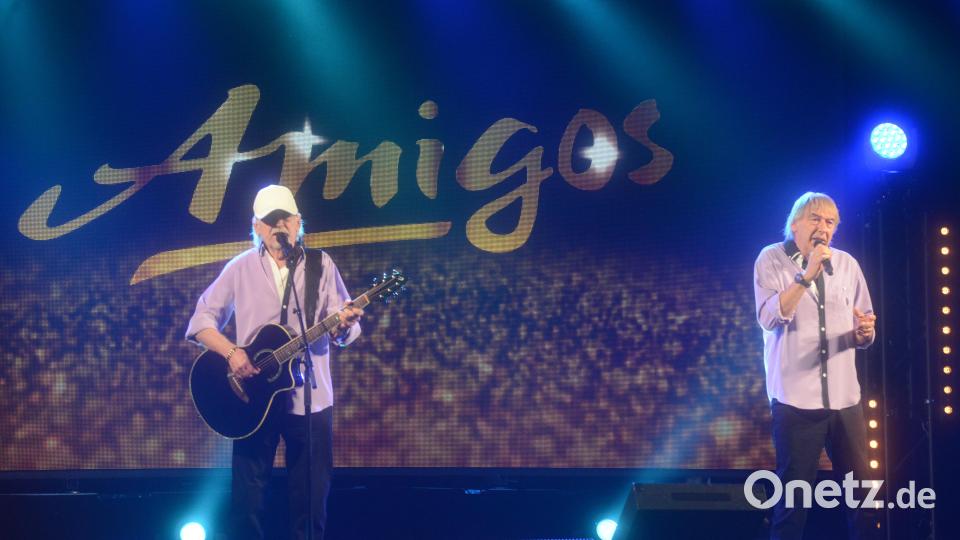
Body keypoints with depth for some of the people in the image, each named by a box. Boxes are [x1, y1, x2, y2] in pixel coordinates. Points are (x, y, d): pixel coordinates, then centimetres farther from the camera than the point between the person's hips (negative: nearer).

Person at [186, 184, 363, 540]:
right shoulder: (240, 268, 3)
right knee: (247, 498, 4)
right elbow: (201, 321, 1)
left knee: (311, 497, 5)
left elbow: (342, 333, -3)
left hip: (309, 397, 0)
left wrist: (345, 324, -27)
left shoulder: (321, 265, 1)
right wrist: (231, 351, -16)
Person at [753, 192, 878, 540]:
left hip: (844, 397, 4)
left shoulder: (847, 264, 10)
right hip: (796, 397, -4)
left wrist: (864, 332, -11)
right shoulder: (771, 259, -1)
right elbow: (770, 318, -17)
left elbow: (863, 336, 13)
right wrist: (807, 274, -23)